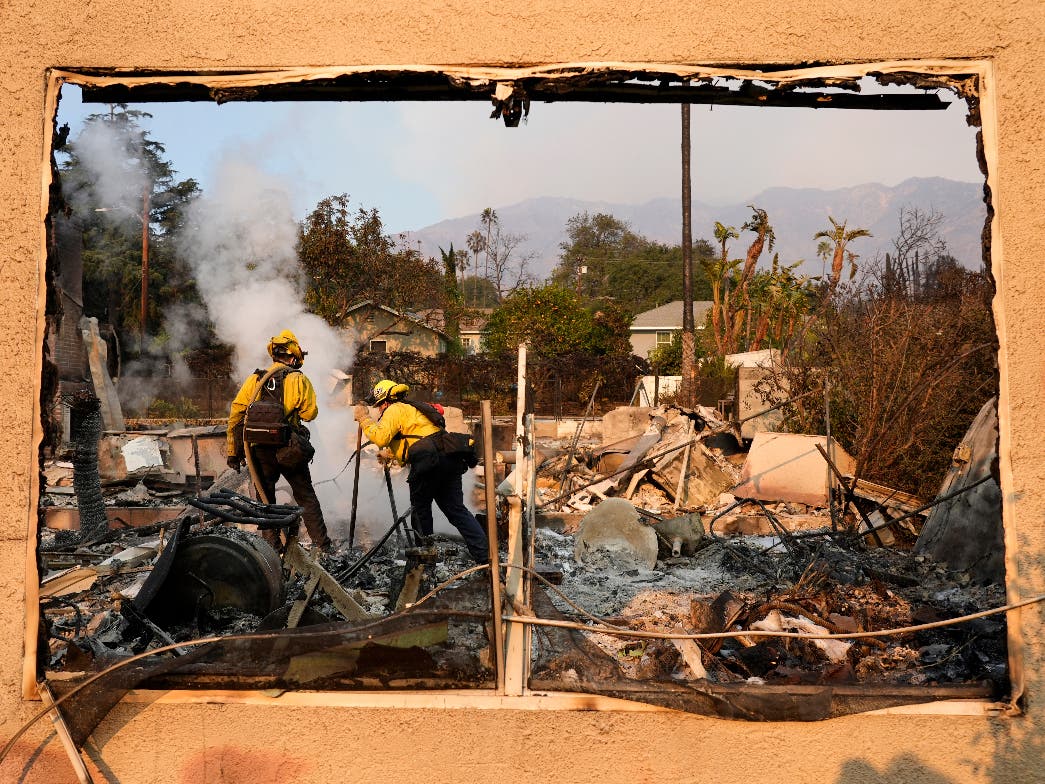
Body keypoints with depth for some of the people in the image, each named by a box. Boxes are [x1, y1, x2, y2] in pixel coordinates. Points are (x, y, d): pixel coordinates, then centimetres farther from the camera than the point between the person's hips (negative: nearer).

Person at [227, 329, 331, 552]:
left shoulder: (254, 380, 5)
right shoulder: (299, 380, -4)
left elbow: (236, 415, 3)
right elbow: (310, 413, -5)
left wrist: (234, 452, 9)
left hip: (259, 450, 2)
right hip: (289, 449, -2)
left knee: (265, 499, 14)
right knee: (306, 497, 10)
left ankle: (271, 545, 12)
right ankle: (323, 545, 10)